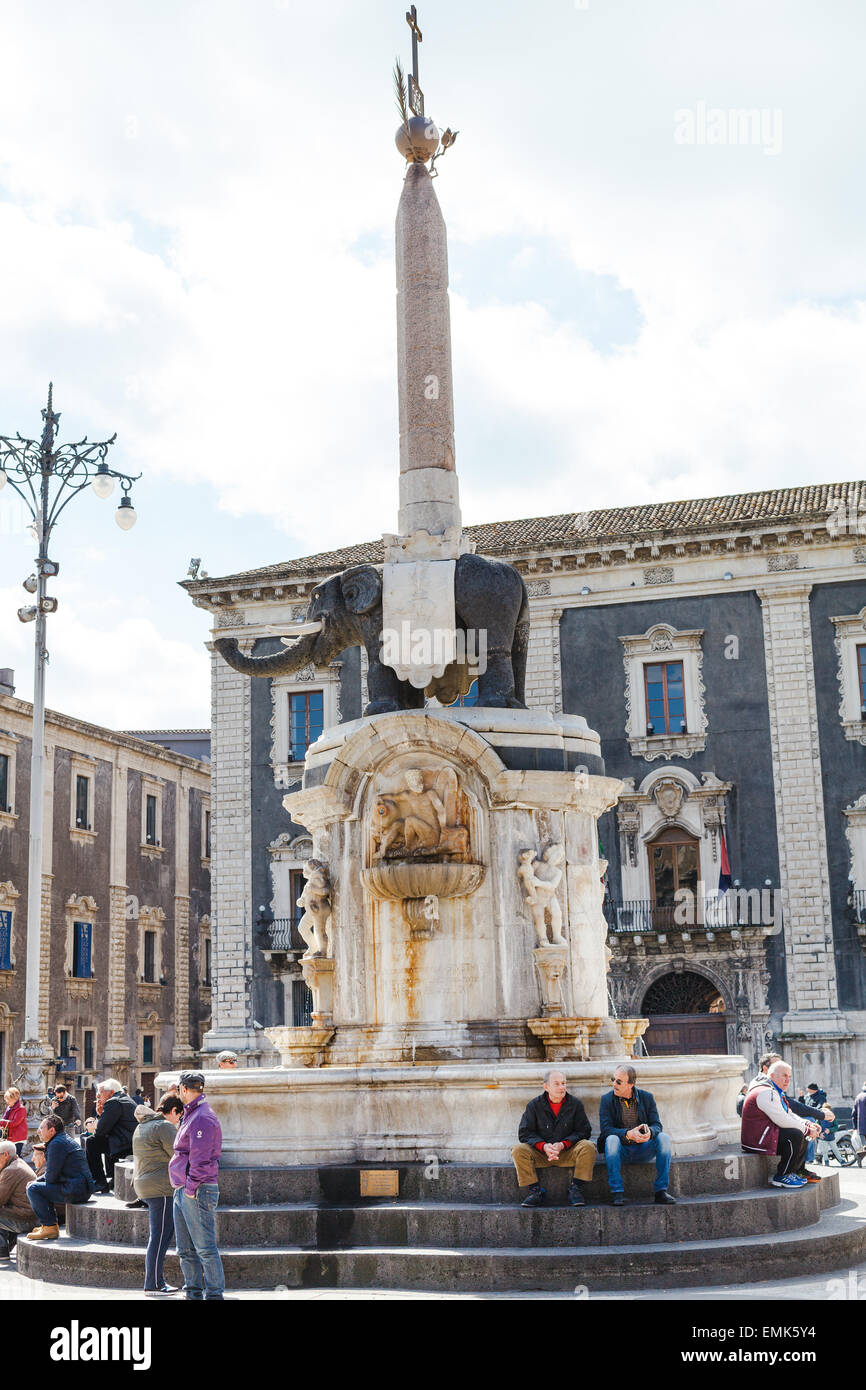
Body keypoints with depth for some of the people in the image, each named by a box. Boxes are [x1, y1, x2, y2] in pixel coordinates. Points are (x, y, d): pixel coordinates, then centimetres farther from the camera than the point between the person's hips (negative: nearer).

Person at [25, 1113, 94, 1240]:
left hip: (75, 1191, -11)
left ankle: (49, 1227, -8)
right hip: (84, 1189, 11)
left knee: (33, 1189, -9)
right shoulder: (66, 1140, 20)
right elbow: (53, 1172, 26)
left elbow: (51, 1176, -14)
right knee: (42, 1186, 26)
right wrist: (38, 1180, 11)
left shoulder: (57, 1144, -13)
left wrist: (36, 1182, 7)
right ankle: (51, 1224, 22)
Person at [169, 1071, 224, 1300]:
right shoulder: (190, 1116, 19)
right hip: (182, 1192, 10)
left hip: (197, 1192, -10)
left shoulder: (202, 1118, -13)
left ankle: (214, 1293, -5)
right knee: (186, 1249, 13)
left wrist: (191, 1188, -18)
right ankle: (193, 1292, 18)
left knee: (205, 1247, -8)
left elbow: (200, 1158, -18)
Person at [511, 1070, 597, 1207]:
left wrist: (563, 1144, -17)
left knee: (588, 1147, -28)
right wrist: (543, 1146, -21)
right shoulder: (534, 1105, 1)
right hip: (540, 1154, 0)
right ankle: (535, 1191, -18)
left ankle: (575, 1189, -17)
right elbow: (525, 1133, -2)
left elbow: (583, 1132, -1)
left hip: (568, 1152, 0)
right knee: (518, 1150, -26)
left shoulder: (575, 1104, 2)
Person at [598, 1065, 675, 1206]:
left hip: (643, 1151, 2)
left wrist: (650, 1132, -29)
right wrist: (628, 1134, -31)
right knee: (612, 1139, -33)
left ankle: (661, 1190, -18)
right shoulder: (607, 1099, -3)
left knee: (664, 1137, -23)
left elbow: (657, 1125, -3)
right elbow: (605, 1129, -13)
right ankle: (616, 1193, -28)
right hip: (620, 1151, -2)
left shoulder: (646, 1097, 3)